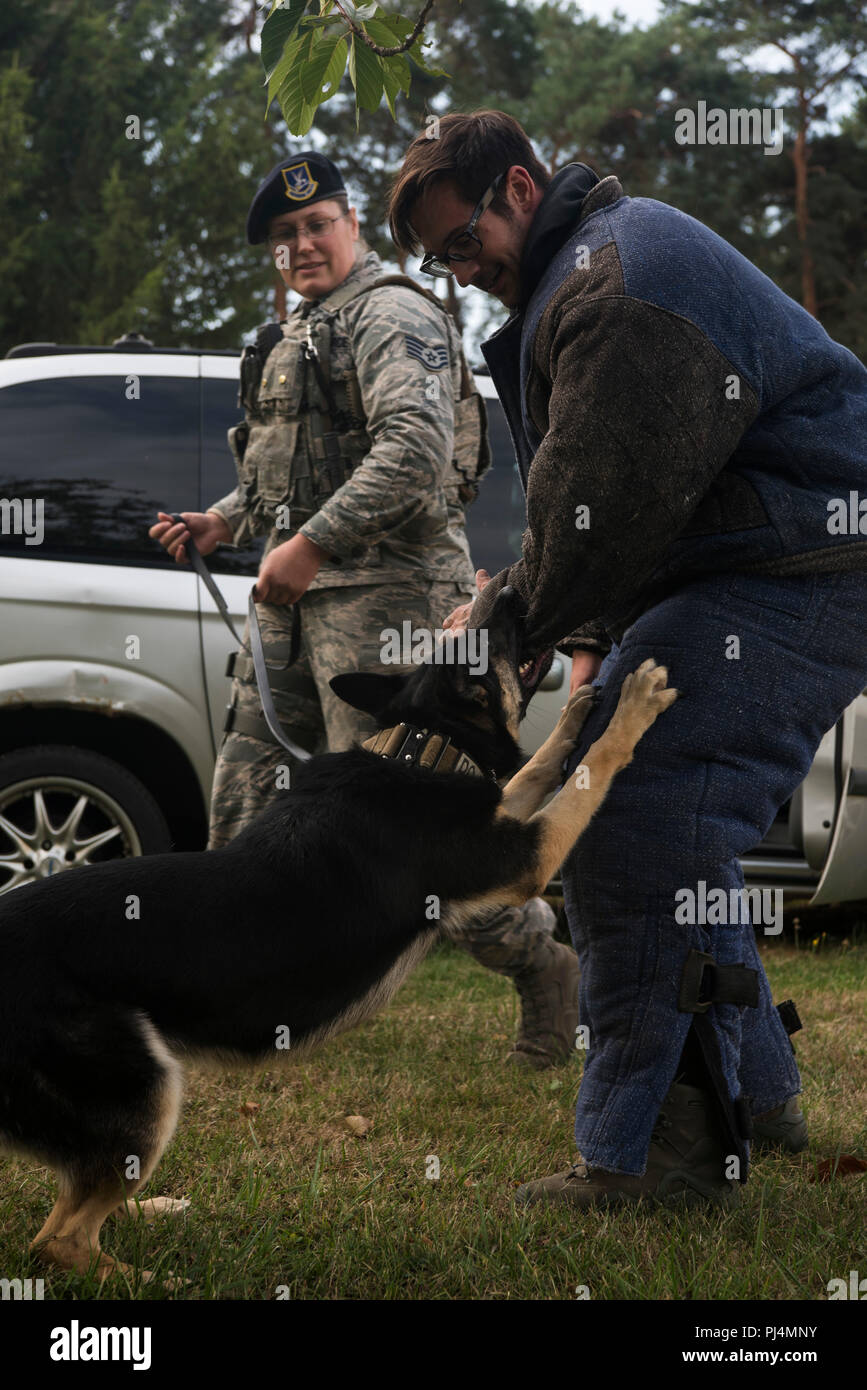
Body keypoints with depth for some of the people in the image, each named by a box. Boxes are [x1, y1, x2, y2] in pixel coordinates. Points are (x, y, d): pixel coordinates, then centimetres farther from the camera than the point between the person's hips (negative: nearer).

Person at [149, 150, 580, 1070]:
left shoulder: (394, 317, -8)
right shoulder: (296, 338, 23)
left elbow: (415, 451, -23)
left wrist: (310, 544, -25)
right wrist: (226, 520, 16)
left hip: (381, 586, -10)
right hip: (296, 593, 10)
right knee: (249, 787, 9)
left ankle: (542, 964, -2)